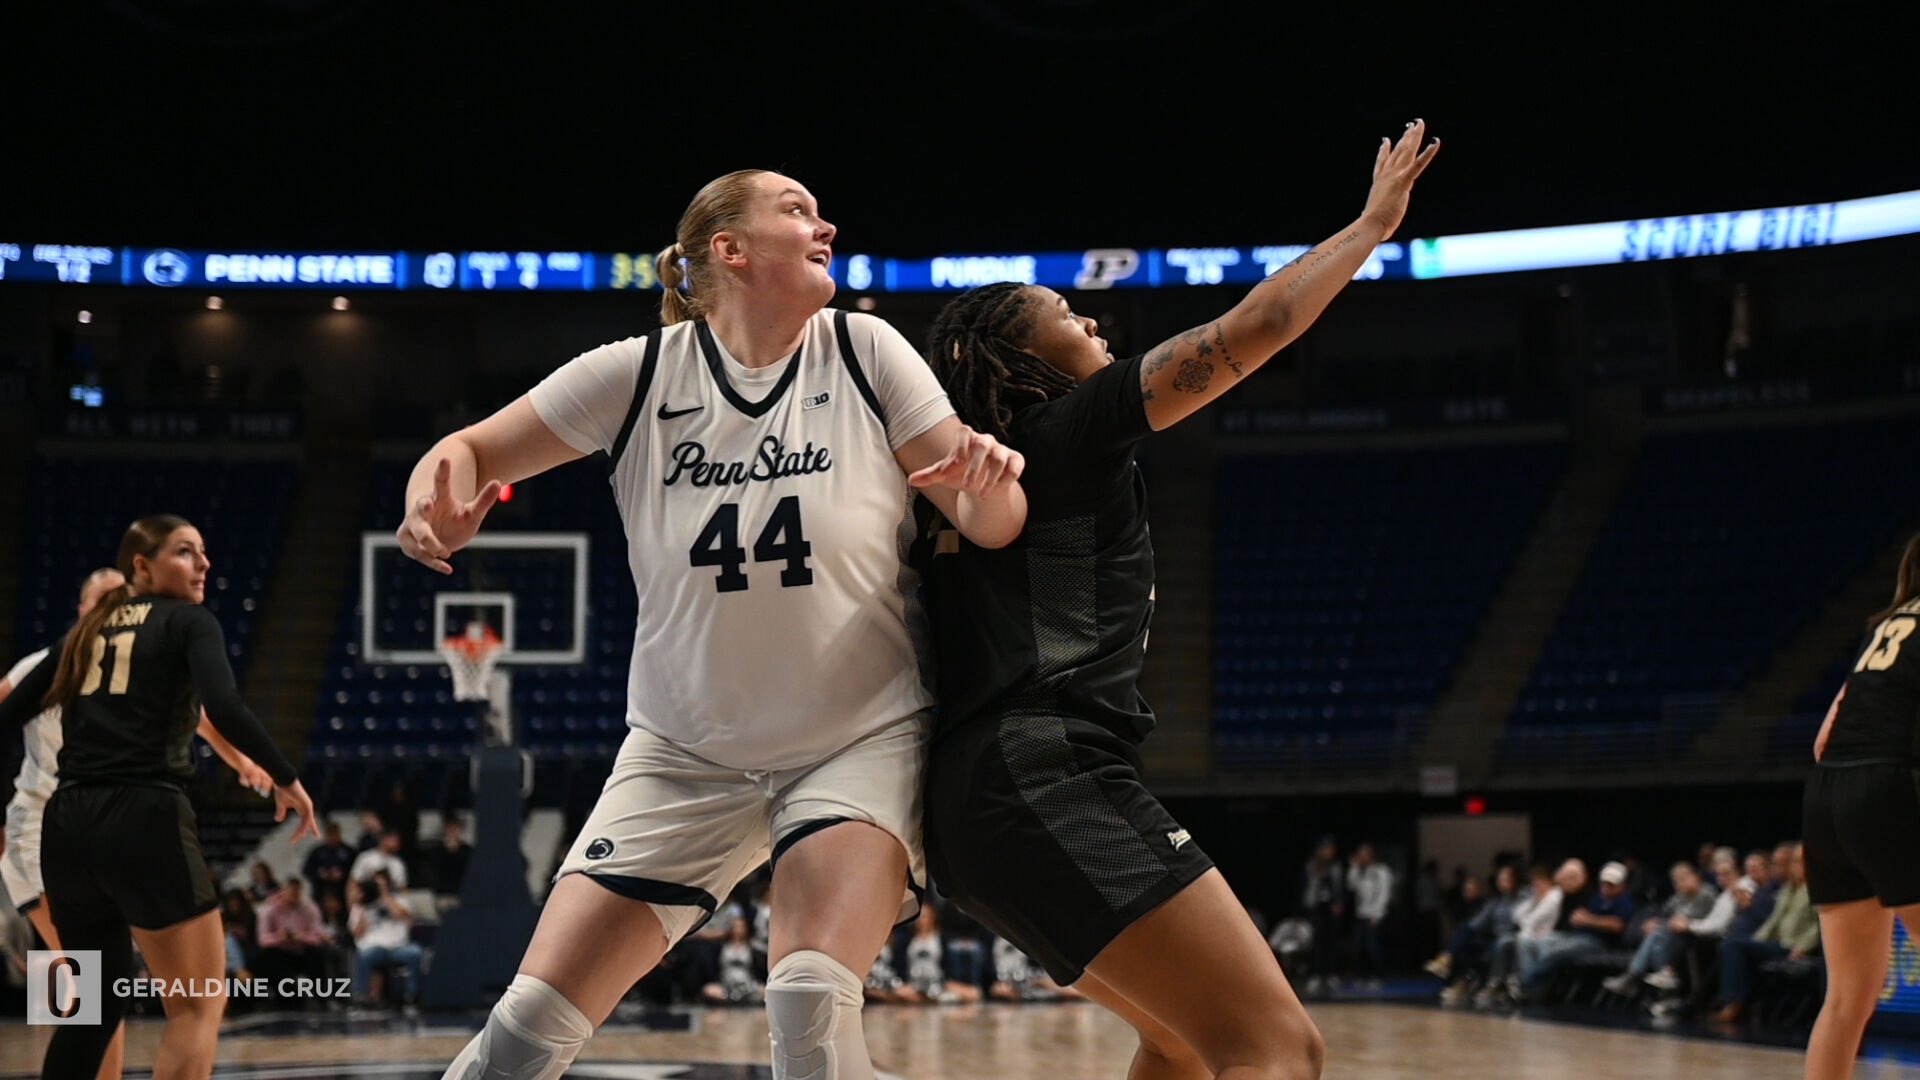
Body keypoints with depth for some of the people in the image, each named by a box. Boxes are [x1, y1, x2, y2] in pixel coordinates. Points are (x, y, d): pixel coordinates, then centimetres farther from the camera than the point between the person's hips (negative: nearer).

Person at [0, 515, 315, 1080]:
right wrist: (286, 780, -6)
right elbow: (225, 709, -14)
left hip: (67, 823, 6)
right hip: (144, 819, -6)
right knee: (199, 1004, 2)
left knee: (98, 999, 19)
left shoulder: (87, 631, 21)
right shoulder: (189, 622, 3)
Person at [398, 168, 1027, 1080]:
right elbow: (473, 450, 1)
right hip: (686, 754, 1)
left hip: (863, 739, -1)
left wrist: (987, 483, -28)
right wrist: (435, 495, -23)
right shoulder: (640, 372, -5)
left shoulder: (862, 351, -5)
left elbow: (989, 526, -4)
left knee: (812, 1006, -26)